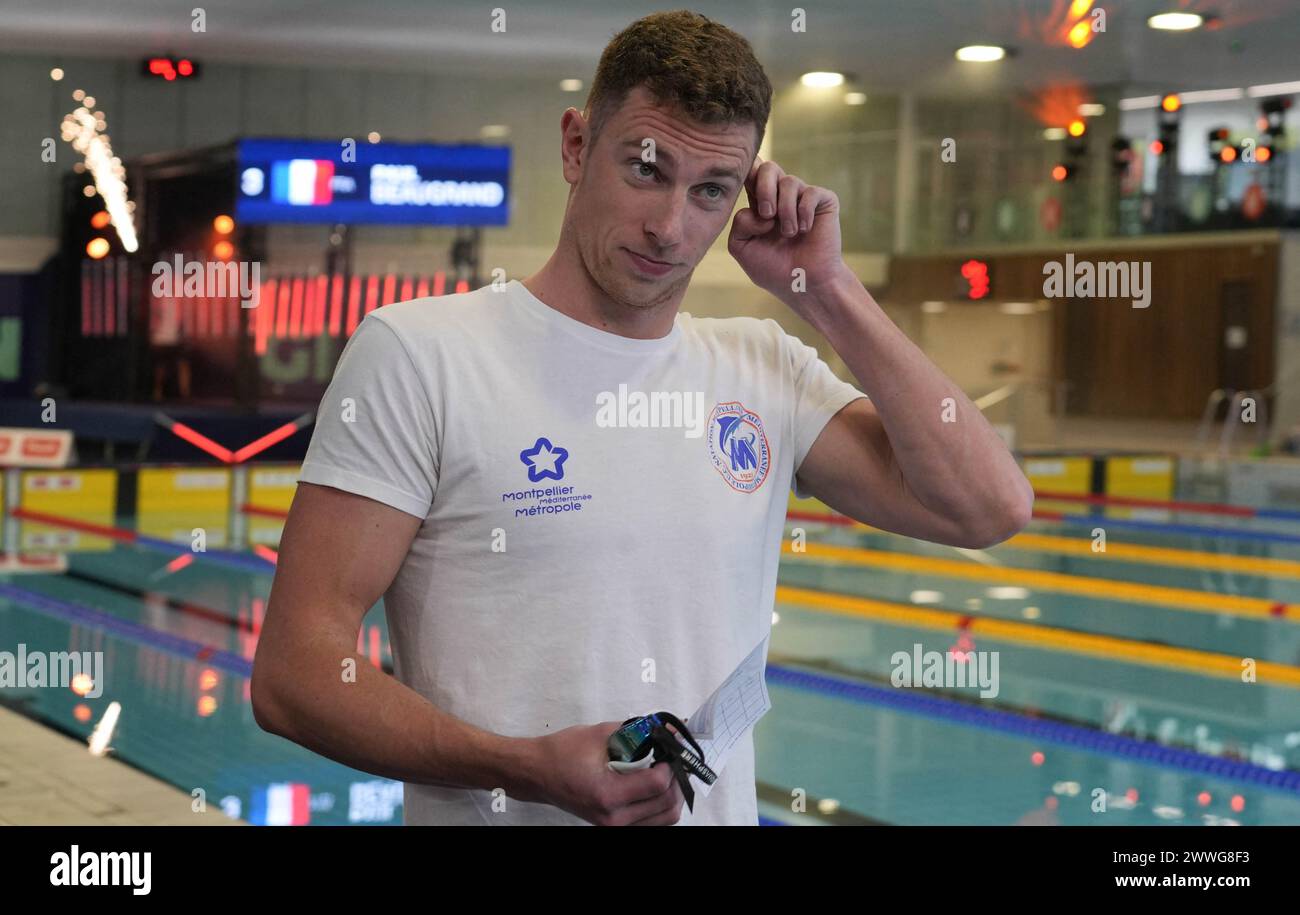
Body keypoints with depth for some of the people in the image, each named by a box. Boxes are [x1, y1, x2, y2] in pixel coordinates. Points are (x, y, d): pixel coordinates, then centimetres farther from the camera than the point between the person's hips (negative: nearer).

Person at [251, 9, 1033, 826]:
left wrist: (826, 291, -5)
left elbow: (989, 508, -5)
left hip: (721, 810, 5)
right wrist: (533, 771, -27)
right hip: (500, 810, -5)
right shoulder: (417, 354, -10)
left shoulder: (764, 370, 4)